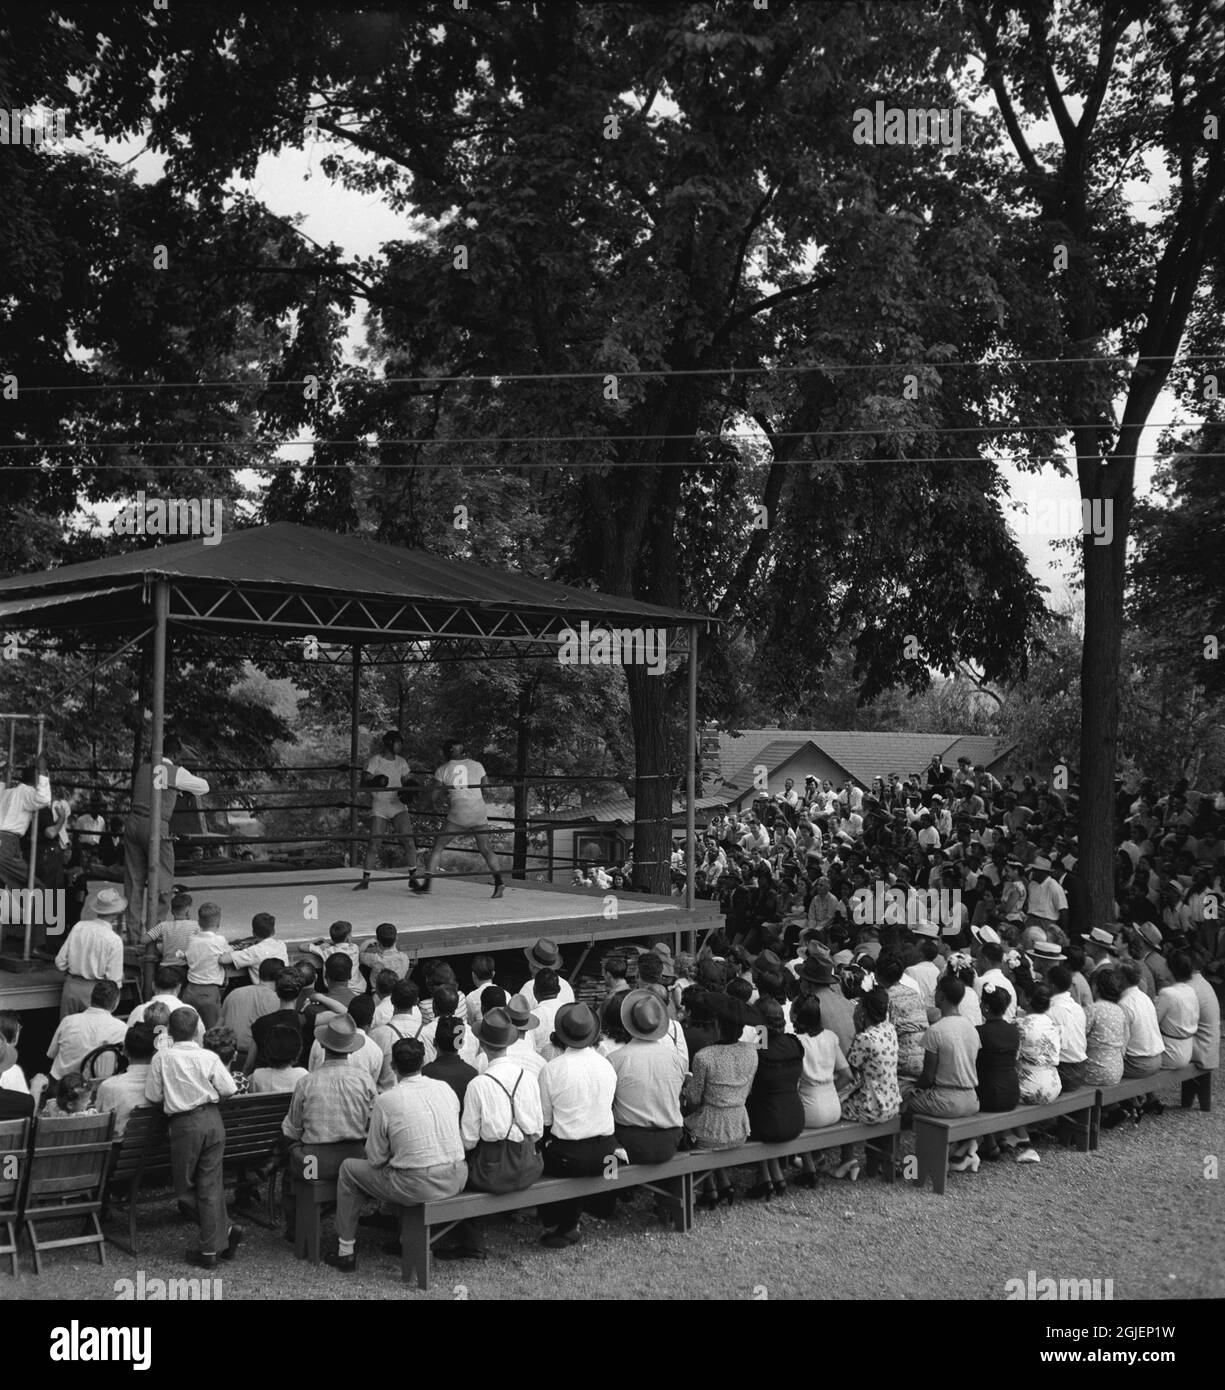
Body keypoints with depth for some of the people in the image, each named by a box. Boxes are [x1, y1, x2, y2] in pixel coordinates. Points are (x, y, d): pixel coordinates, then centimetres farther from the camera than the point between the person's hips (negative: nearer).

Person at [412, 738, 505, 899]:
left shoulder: (443, 770, 7)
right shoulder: (476, 765, 12)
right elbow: (487, 787, 20)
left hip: (458, 814, -2)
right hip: (479, 813, 2)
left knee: (438, 846, 8)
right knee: (485, 848, 9)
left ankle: (426, 882, 3)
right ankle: (498, 880, -9)